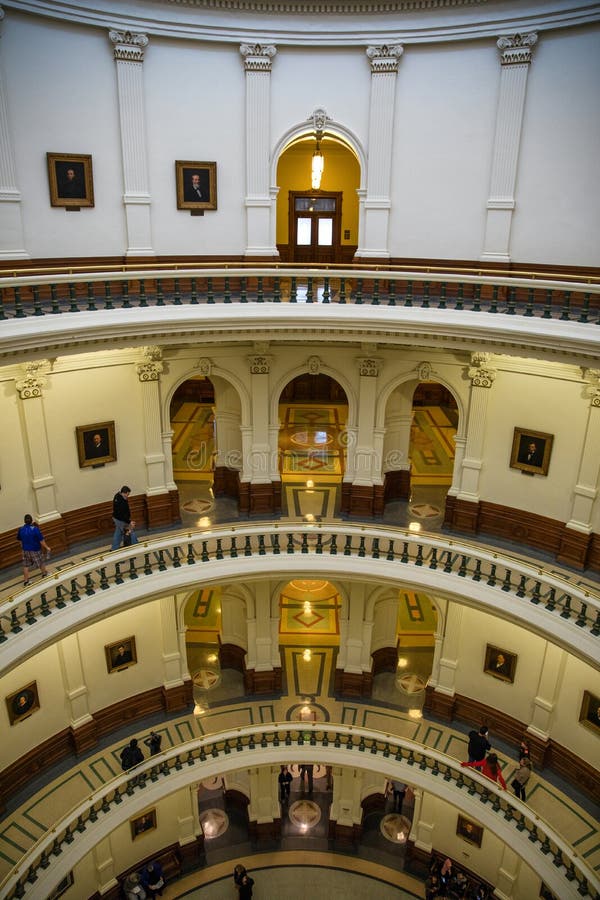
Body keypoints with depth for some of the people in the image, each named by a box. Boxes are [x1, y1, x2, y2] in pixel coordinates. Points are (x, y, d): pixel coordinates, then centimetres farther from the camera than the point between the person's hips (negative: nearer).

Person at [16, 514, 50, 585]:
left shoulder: (21, 529, -8)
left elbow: (19, 539, 9)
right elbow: (41, 540, -21)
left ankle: (26, 580, 20)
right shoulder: (35, 529, -23)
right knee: (41, 562, 19)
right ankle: (44, 573, 40)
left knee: (26, 565, 14)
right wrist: (47, 547, -9)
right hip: (35, 550, -4)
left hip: (26, 550, 4)